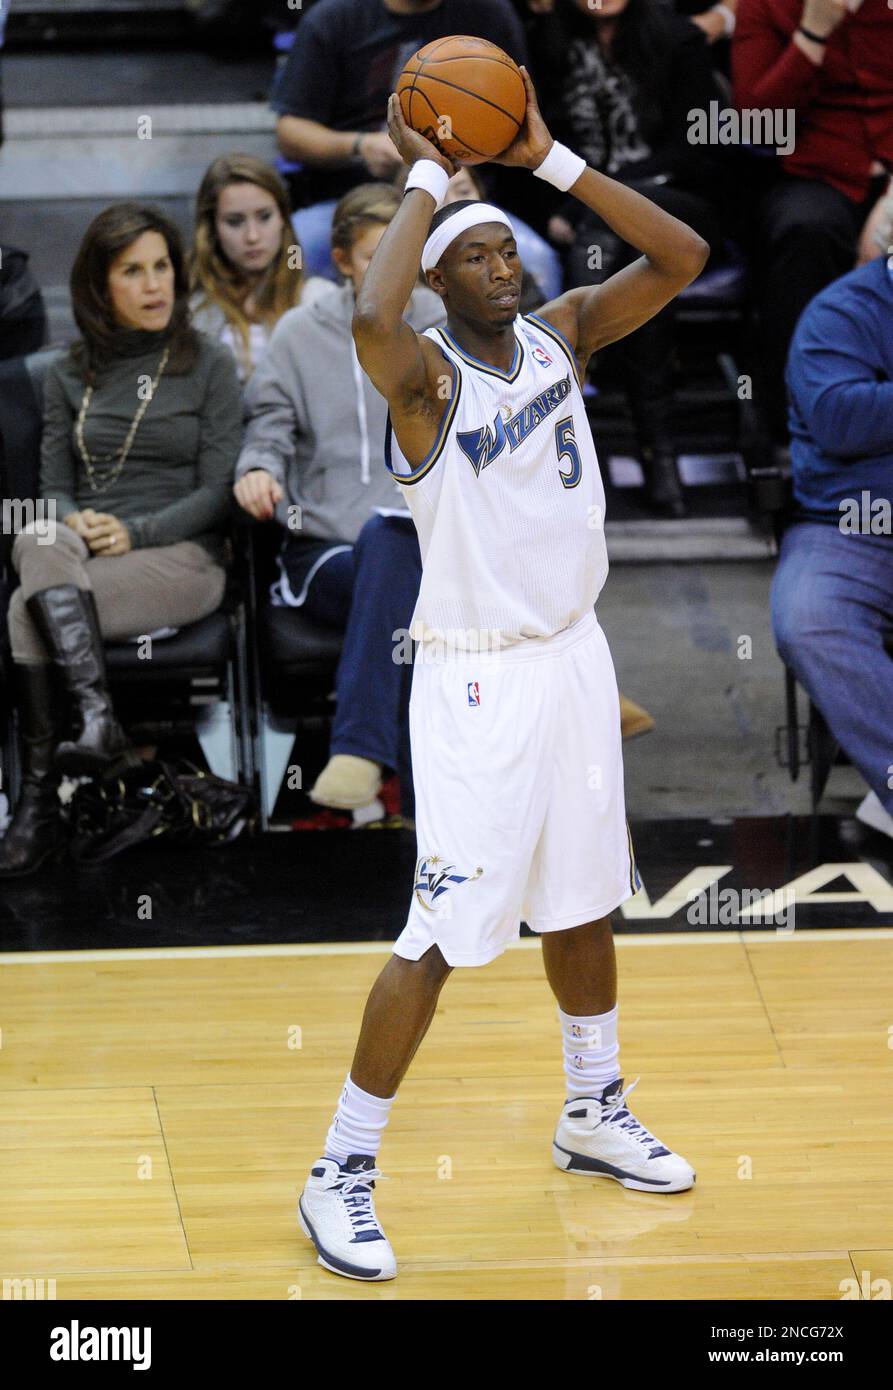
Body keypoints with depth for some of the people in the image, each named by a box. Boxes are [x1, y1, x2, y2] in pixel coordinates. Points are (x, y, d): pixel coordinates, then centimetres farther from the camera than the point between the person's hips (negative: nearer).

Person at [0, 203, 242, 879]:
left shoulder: (209, 365, 7)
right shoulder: (70, 374, 17)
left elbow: (217, 491, 0)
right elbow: (54, 487, 14)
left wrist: (135, 532, -15)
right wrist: (74, 523, -10)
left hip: (182, 556, -3)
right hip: (82, 552, 3)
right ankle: (99, 721, -45)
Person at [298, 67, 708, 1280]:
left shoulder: (561, 334, 2)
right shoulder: (424, 374, -17)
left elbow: (682, 259, -7)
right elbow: (369, 318, -41)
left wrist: (552, 161, -13)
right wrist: (426, 176, -29)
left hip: (575, 656, 7)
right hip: (479, 681, -7)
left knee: (583, 900, 21)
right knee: (442, 938, -8)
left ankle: (595, 1116, 40)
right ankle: (341, 1175, 1)